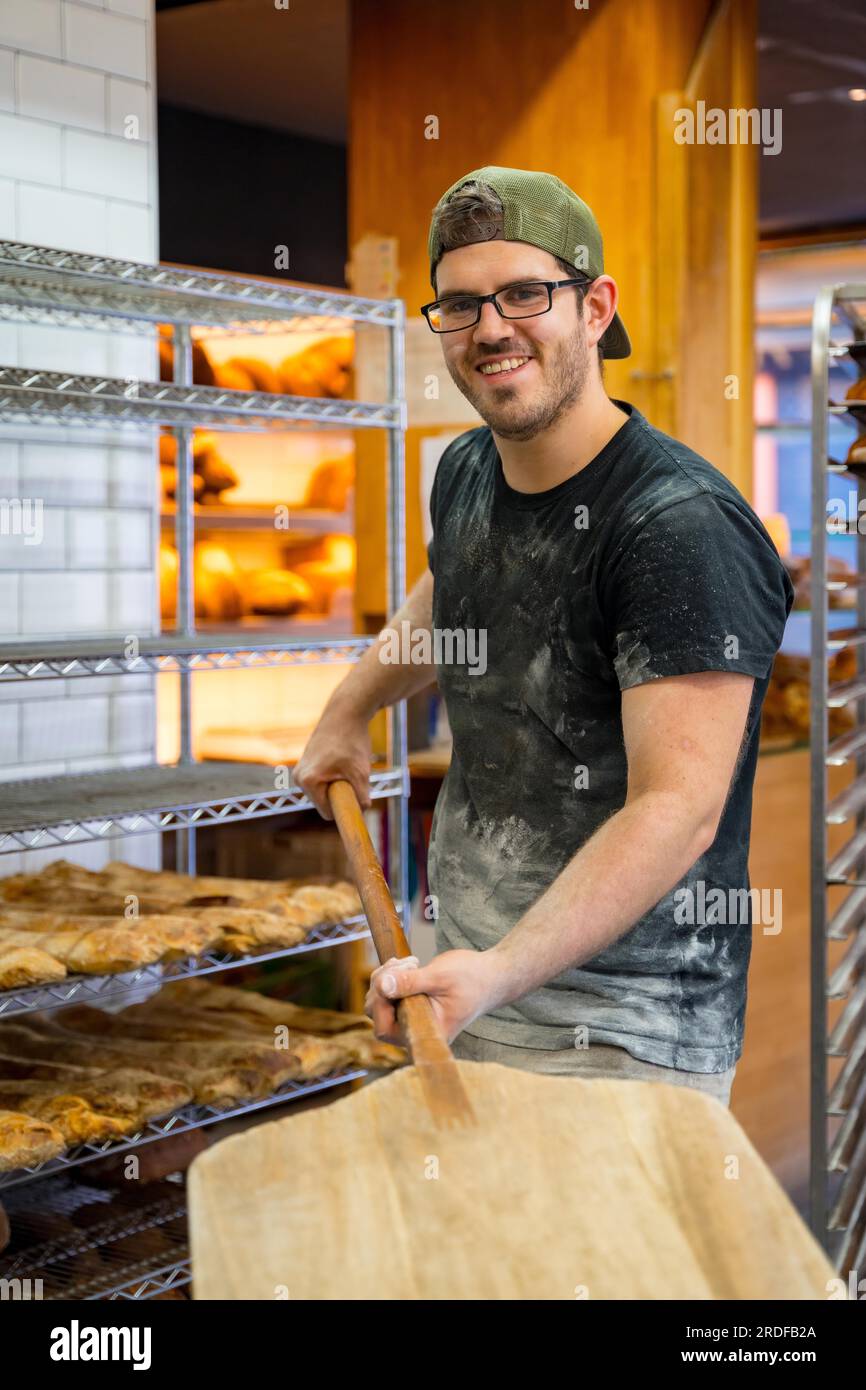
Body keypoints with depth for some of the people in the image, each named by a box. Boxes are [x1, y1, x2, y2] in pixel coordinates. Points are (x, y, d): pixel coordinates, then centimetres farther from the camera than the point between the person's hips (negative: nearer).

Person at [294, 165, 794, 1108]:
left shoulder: (681, 526, -19)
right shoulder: (464, 473, 6)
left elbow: (676, 810, -25)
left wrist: (501, 971, -34)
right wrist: (347, 712, 31)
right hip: (465, 984, 7)